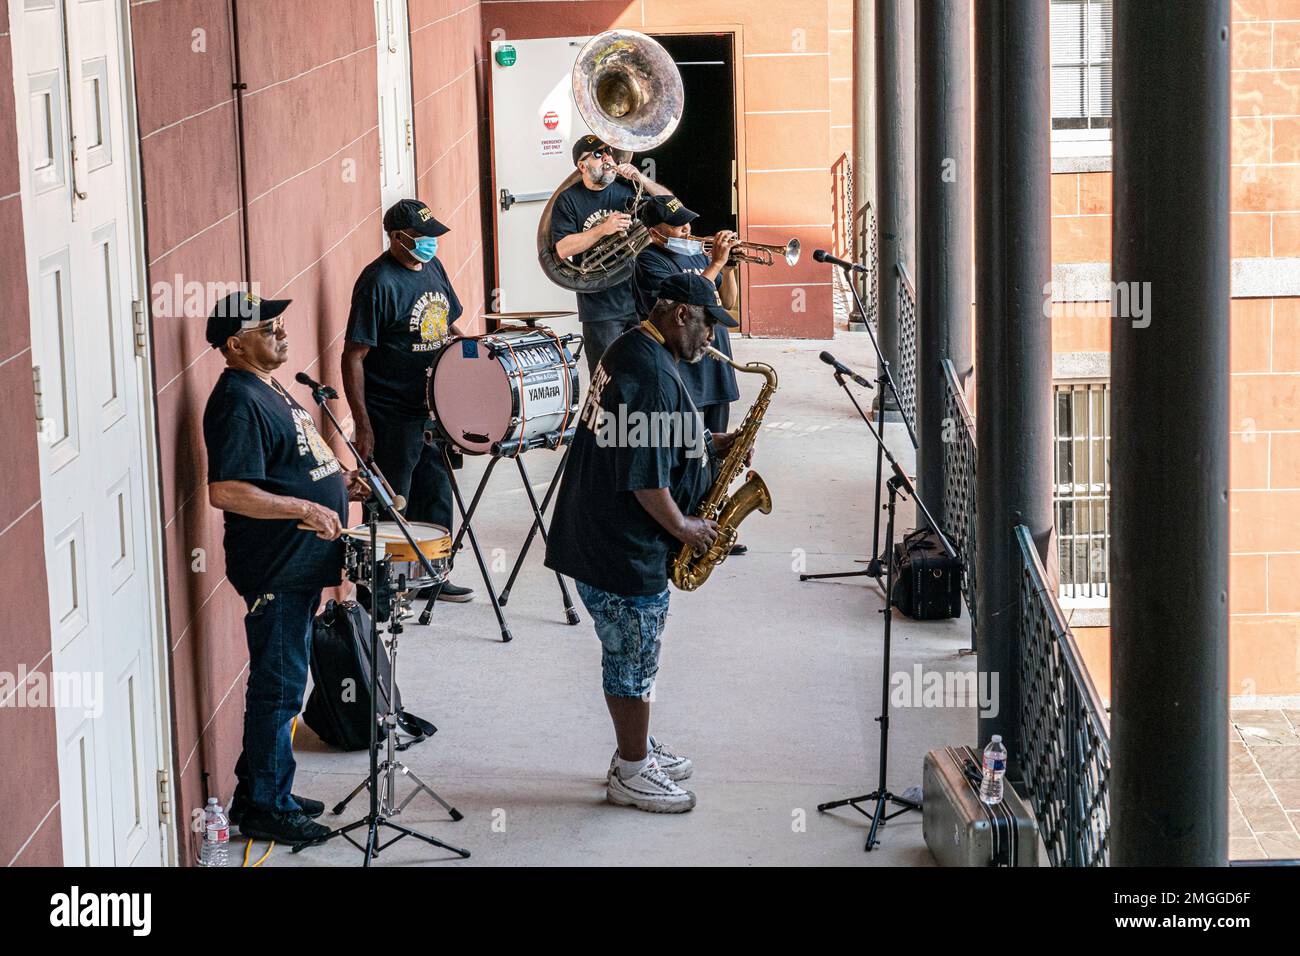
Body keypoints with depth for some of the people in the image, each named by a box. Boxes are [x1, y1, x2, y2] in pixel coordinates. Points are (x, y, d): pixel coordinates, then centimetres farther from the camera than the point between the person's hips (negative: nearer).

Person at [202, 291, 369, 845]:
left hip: (299, 565, 10)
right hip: (274, 569, -10)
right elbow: (226, 491, -27)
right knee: (278, 688, -2)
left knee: (282, 684, 17)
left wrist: (337, 481, 12)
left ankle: (267, 793, 28)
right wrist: (306, 509, -25)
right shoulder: (238, 402, -19)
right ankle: (264, 808, 7)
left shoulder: (267, 389, 14)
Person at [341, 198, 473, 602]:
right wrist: (363, 427, -21)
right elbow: (353, 358, -18)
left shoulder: (432, 268, 6)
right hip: (391, 416, -8)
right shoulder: (378, 283, -19)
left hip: (432, 411, 8)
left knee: (436, 496, 18)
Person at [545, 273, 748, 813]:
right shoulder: (652, 373, -24)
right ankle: (631, 775, 13)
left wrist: (710, 445, 9)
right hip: (624, 547, -11)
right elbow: (644, 477, -27)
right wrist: (684, 528, -13)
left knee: (629, 656, 21)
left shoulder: (629, 352, 11)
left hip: (596, 537, 11)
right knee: (634, 662, 2)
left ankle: (637, 749, 34)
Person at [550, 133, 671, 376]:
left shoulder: (627, 188, 8)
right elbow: (563, 249, -11)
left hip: (639, 299, 3)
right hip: (600, 308, -3)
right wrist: (603, 229, -19)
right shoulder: (569, 200, -1)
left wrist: (641, 179, -10)